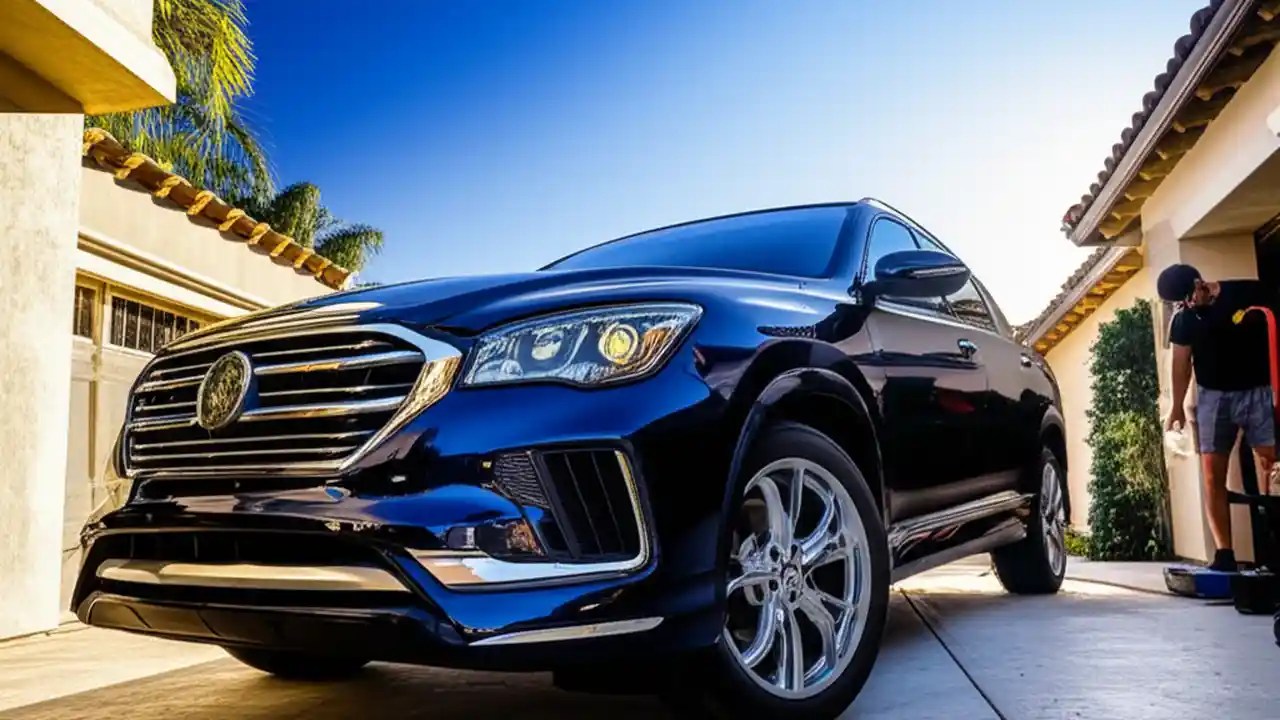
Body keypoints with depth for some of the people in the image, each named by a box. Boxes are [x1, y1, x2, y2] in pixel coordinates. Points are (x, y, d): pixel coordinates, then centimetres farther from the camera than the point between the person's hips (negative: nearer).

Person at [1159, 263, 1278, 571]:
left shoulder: (1251, 294, -6)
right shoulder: (1183, 318, 4)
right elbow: (1181, 361, 10)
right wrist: (1178, 406, 8)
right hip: (1213, 397, 3)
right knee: (1213, 475, -2)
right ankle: (1224, 553, 1)